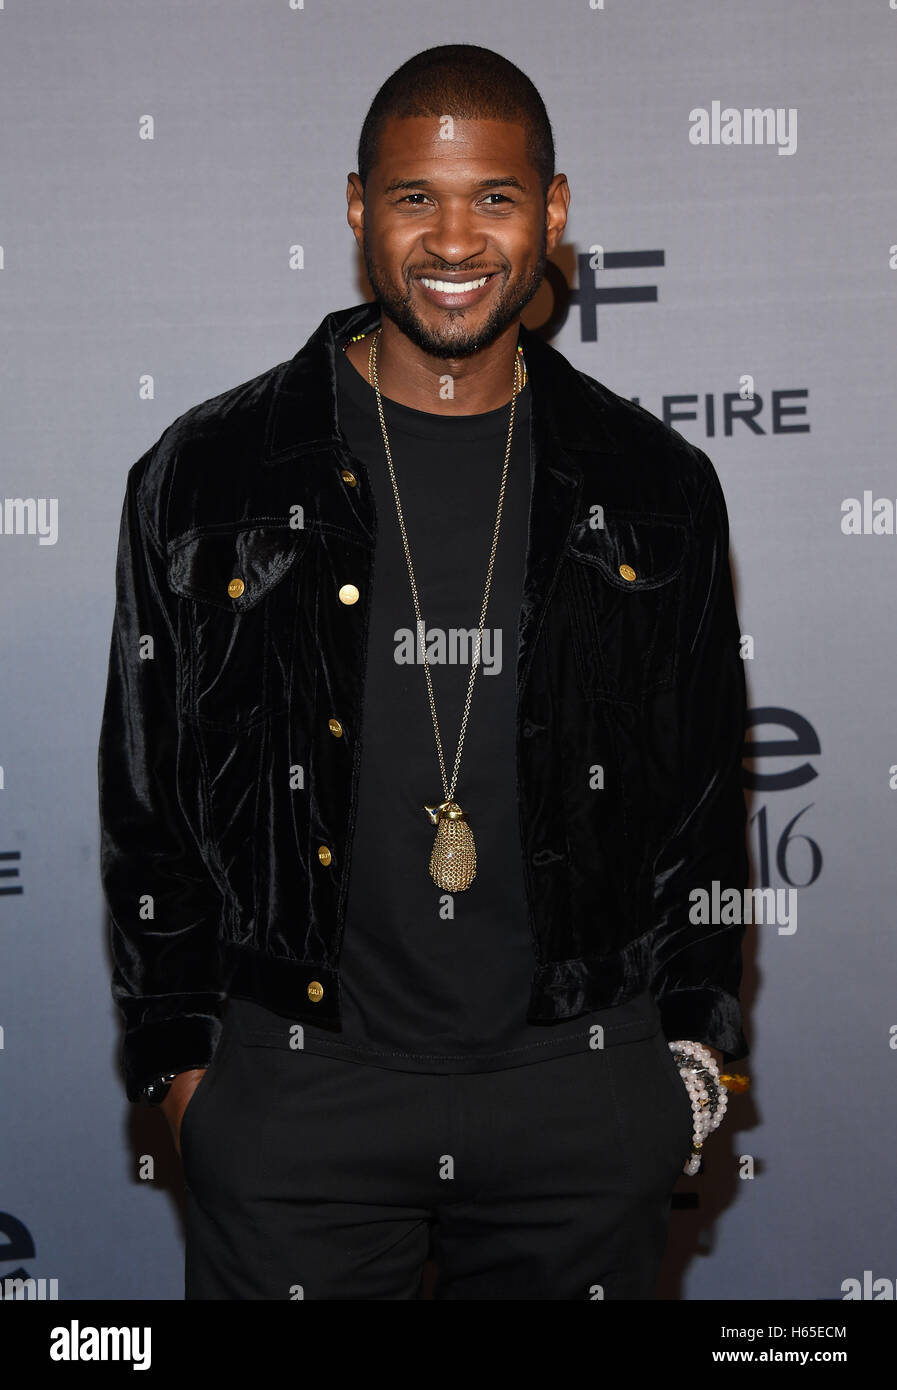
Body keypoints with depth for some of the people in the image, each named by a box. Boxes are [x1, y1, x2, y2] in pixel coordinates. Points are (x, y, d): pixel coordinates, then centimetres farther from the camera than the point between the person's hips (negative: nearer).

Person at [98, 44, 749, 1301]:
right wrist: (178, 1055, 1)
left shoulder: (655, 489, 3)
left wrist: (692, 1039, 7)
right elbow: (147, 787, 3)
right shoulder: (207, 476, -2)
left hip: (585, 1098, 2)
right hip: (291, 1091, -1)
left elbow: (705, 786, 10)